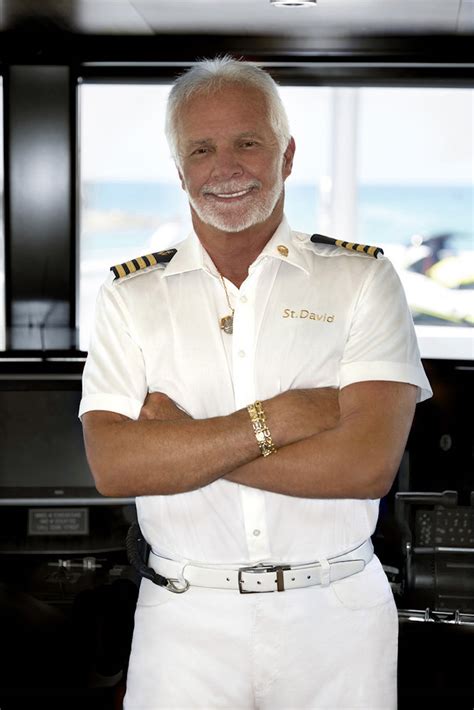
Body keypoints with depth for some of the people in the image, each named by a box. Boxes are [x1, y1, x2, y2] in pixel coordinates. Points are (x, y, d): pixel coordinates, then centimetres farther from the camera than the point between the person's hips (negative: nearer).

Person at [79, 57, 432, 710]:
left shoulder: (363, 280, -1)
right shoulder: (130, 295, 3)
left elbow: (369, 463, -14)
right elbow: (113, 466, -10)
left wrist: (181, 438, -12)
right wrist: (273, 421, -16)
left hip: (337, 615, 0)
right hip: (186, 622, 1)